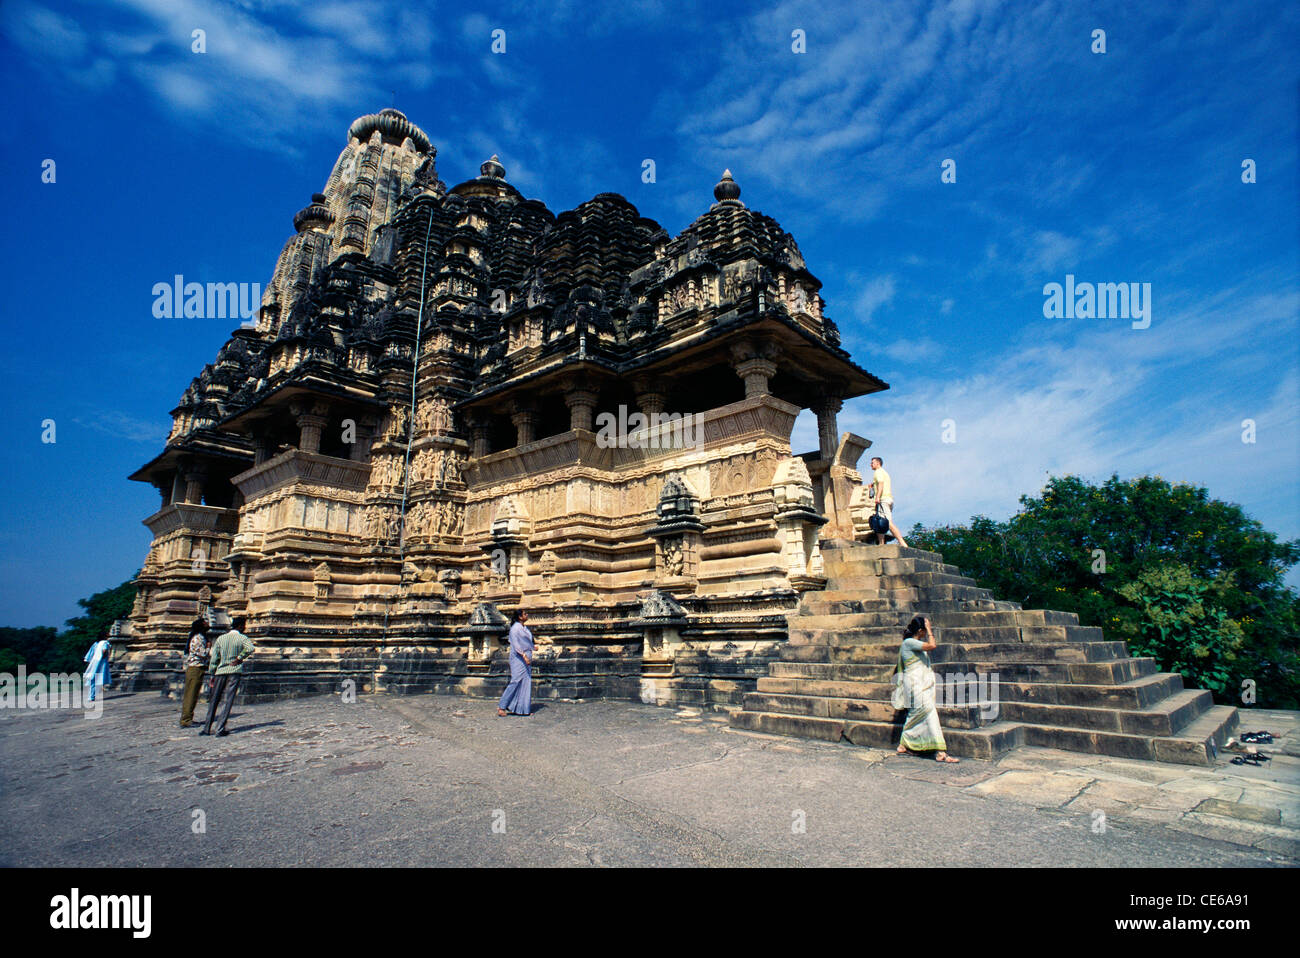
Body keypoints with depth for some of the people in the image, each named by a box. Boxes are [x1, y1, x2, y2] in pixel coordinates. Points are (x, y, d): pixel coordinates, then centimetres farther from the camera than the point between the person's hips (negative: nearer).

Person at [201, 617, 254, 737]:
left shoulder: (220, 639, 9)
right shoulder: (242, 638, -4)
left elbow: (214, 659, 9)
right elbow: (250, 648, -25)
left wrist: (211, 675, 14)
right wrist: (239, 658, -10)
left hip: (220, 672, 4)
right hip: (235, 672, -3)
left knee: (214, 700, 13)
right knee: (228, 700, -1)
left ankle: (207, 728, 16)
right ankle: (221, 729, -4)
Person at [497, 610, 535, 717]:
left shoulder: (524, 628, 16)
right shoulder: (515, 627, -11)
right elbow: (515, 643, -20)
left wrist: (529, 657, 19)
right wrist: (524, 655, -28)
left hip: (526, 658, 9)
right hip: (518, 658, -9)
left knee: (526, 683, 5)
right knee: (516, 681, -10)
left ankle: (524, 709, 8)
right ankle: (501, 707, -2)